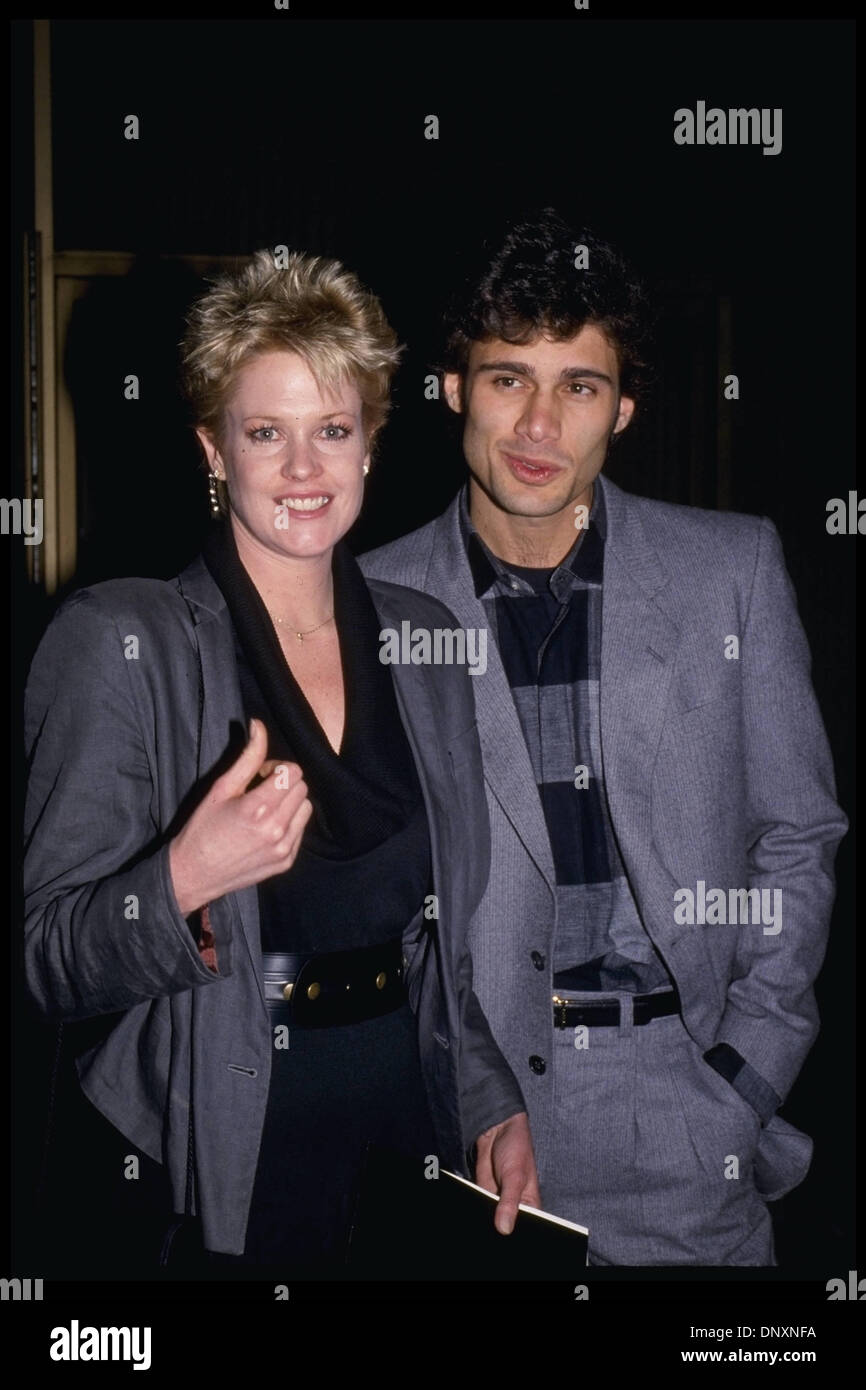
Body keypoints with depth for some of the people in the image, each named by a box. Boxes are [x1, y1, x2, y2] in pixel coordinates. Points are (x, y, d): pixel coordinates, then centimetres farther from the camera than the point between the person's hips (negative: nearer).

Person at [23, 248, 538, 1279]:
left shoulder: (424, 639, 3)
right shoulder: (119, 642, -12)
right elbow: (48, 963, -13)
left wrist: (492, 1106, 2)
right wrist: (186, 882, -31)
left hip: (410, 1129, 5)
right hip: (217, 1162, -4)